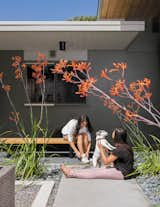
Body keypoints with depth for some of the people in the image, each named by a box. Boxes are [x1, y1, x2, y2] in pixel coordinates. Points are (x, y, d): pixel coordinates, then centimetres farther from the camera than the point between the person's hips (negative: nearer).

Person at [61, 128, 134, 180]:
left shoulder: (120, 149, -24)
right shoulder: (124, 146, 7)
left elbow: (106, 162, -19)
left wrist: (101, 149, -11)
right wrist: (105, 151, 3)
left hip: (122, 173, -9)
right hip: (122, 169, 9)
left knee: (96, 173, -7)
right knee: (95, 170, 4)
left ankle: (71, 173, -2)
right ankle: (71, 171, 5)